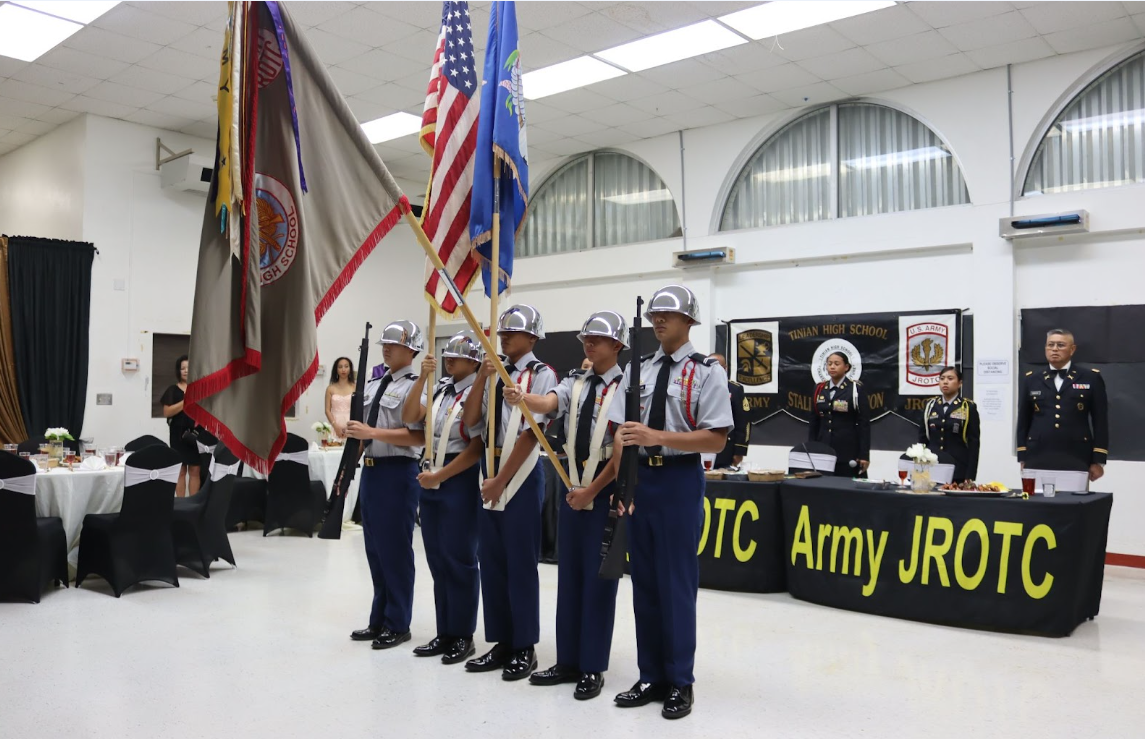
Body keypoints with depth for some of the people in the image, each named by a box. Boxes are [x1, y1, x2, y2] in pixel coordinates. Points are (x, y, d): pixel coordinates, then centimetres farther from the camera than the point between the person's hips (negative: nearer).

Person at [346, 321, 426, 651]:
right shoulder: (373, 386, 15)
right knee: (374, 549, 16)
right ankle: (379, 619, 29)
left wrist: (372, 432, -22)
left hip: (397, 472, -9)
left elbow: (419, 436, -20)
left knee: (395, 550, 0)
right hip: (370, 470, 9)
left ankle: (397, 624, 14)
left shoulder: (414, 387, -11)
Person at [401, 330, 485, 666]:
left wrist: (441, 475, -14)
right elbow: (409, 417, 1)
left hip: (460, 480, -7)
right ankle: (444, 633, 23)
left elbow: (477, 447, -15)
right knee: (437, 558, 12)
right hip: (430, 480, 8)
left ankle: (462, 636, 13)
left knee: (458, 559, 0)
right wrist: (422, 378, -8)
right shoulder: (439, 388, 11)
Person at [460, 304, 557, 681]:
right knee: (491, 560, 10)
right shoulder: (495, 373, 12)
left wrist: (501, 480, -13)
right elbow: (471, 420, 6)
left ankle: (524, 649, 13)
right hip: (490, 468, 7)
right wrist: (482, 377, -5)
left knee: (521, 563, 0)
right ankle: (502, 642, 22)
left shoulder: (541, 374, -7)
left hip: (522, 473, -7)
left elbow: (530, 432, -12)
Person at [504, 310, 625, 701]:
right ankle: (568, 661, 21)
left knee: (598, 576, 1)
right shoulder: (574, 383, 7)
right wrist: (522, 398, -34)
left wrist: (593, 490, -13)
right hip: (573, 485, 6)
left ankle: (593, 669, 12)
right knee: (569, 574, 10)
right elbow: (547, 403, -13)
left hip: (607, 488, -6)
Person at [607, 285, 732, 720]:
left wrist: (657, 436, -22)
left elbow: (716, 439, -12)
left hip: (680, 479, -5)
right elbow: (621, 432, 5)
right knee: (644, 581, 12)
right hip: (638, 478, 5)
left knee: (677, 583, 2)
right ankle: (651, 677, 25)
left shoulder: (707, 372, -5)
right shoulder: (637, 370, 9)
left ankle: (680, 683, 17)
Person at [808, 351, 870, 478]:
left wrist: (864, 455, -10)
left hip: (849, 451, -4)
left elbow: (864, 423, -5)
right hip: (823, 449, 4)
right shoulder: (819, 389, 9)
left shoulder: (856, 389, -3)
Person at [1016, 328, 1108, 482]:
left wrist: (1098, 461, -1)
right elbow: (1023, 421, 11)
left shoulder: (1091, 378, 6)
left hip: (1076, 461, -1)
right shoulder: (1031, 379, 11)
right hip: (1037, 460, 1)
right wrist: (1023, 458, 5)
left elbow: (1100, 421, 3)